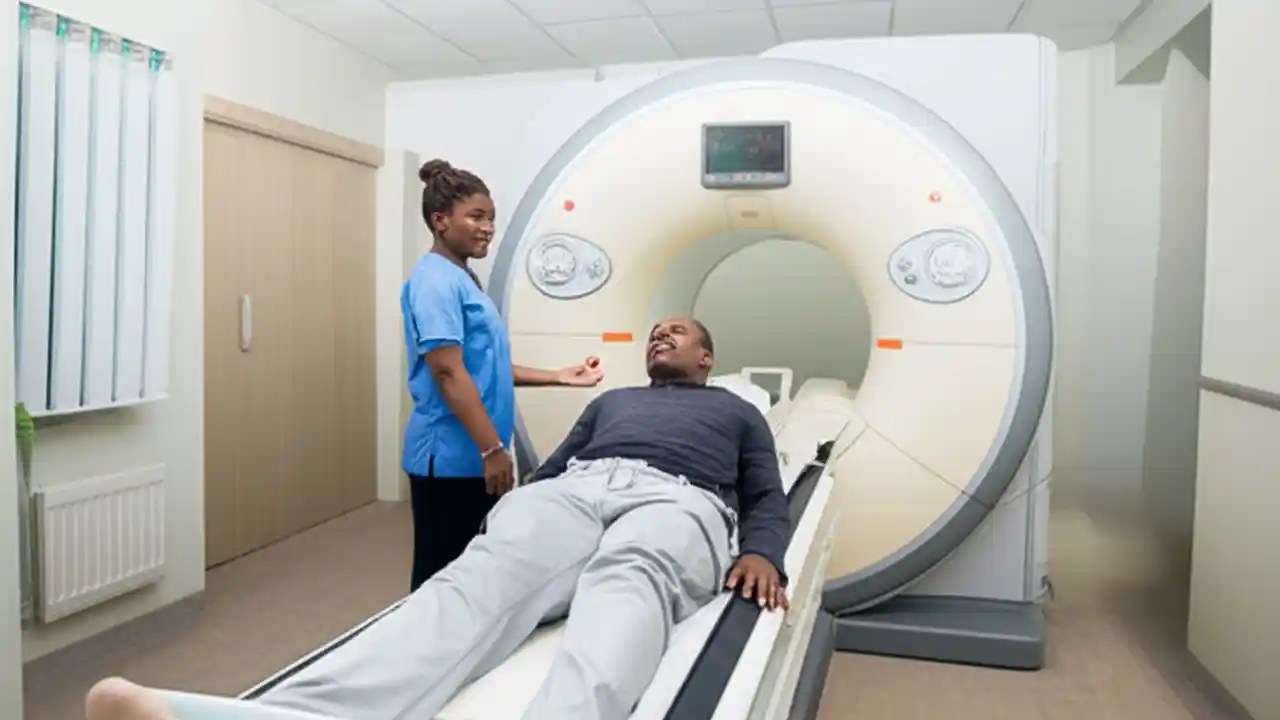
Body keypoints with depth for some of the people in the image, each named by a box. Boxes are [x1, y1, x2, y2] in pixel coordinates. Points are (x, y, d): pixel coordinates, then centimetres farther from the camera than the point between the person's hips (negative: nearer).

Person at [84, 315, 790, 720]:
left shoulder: (739, 412, 33)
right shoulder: (611, 399, 40)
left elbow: (768, 498, 18)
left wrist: (761, 552, -6)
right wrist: (514, 512, 4)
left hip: (677, 501, -1)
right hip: (573, 490, 2)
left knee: (625, 584, -40)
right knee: (485, 574, -32)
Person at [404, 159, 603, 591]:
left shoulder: (464, 279, 14)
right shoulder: (436, 281, -14)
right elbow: (449, 373, -21)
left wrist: (558, 377, 14)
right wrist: (493, 449, -22)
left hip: (470, 455, 9)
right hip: (451, 455, -9)